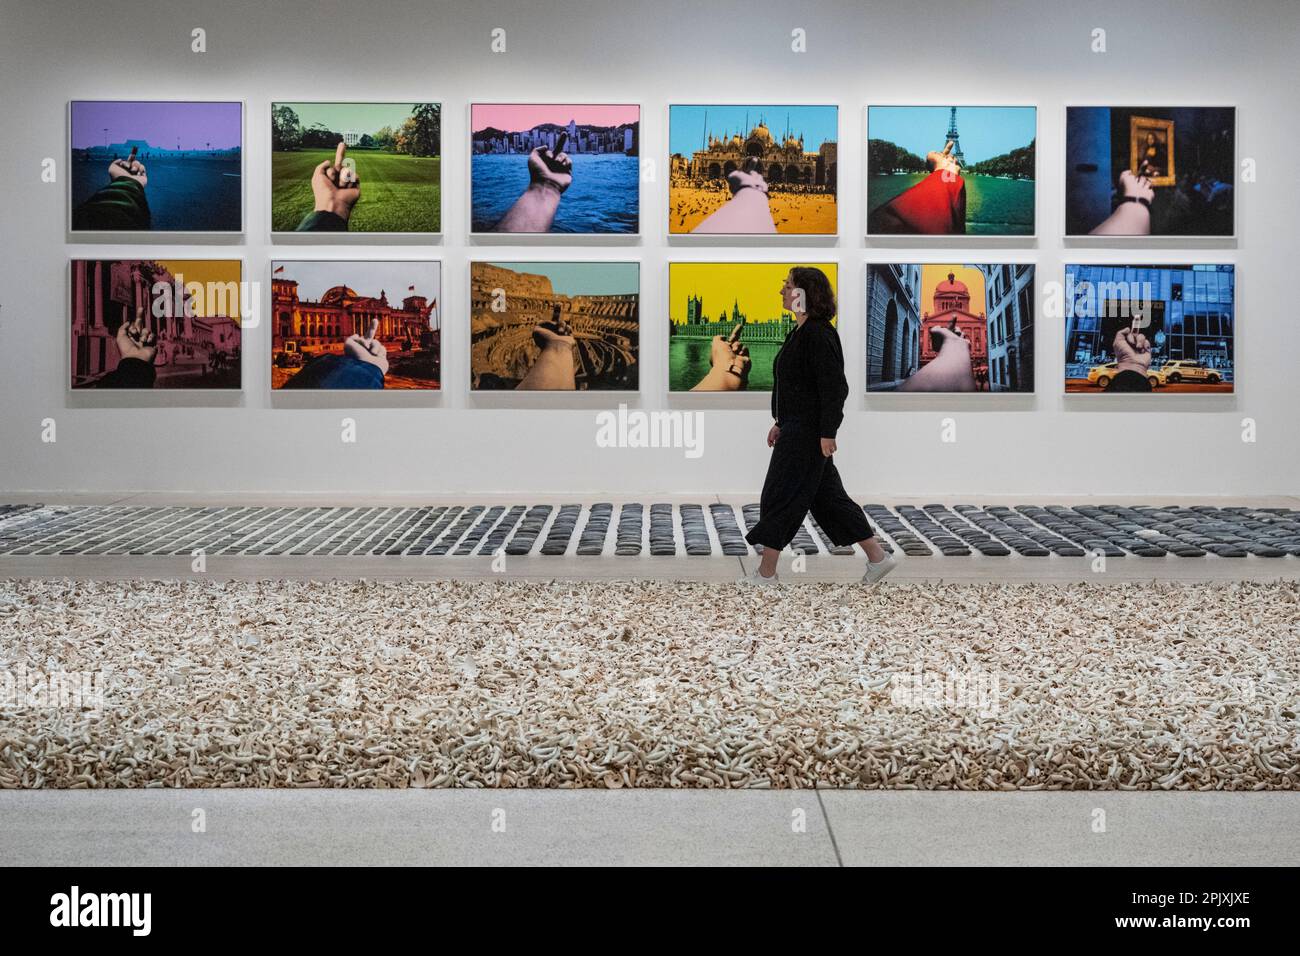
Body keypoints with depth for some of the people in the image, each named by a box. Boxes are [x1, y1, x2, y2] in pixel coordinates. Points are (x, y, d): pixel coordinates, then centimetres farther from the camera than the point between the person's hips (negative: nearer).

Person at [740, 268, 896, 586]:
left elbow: (834, 387, -21)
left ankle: (766, 573, 9)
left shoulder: (818, 335, -18)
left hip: (807, 432, -10)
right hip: (797, 428, 10)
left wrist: (827, 433, -22)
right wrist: (780, 423, 21)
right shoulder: (802, 332, 13)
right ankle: (878, 557, 18)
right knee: (827, 497, 13)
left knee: (779, 497, -2)